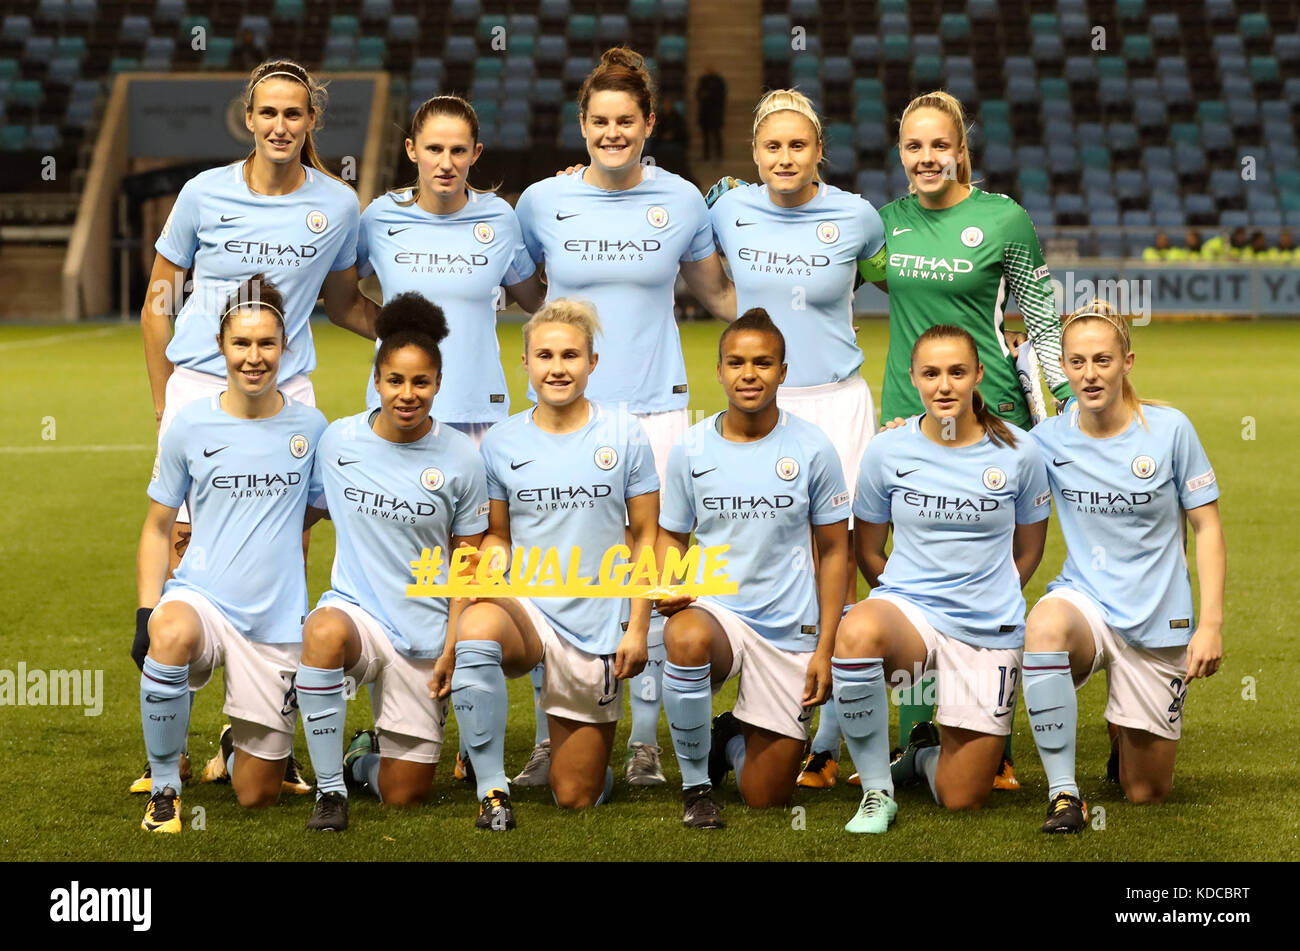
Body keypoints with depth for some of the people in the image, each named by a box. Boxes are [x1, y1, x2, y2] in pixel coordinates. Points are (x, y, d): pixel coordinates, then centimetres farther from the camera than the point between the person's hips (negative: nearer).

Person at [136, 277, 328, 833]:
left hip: (276, 620, 1)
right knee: (172, 636, -41)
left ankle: (238, 745, 42)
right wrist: (148, 613, -5)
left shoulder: (310, 428, 1)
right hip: (200, 597, -1)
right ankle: (163, 785, -18)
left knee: (257, 796, 3)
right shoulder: (191, 426, -2)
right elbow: (158, 526, 6)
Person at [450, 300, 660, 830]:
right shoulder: (500, 443, 2)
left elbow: (646, 536, 4)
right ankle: (492, 791, -30)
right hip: (526, 607, 0)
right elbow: (498, 534, 12)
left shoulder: (623, 437, -1)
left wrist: (638, 626, -3)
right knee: (474, 629, -40)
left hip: (597, 623, 0)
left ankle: (589, 747, 44)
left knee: (575, 798, 5)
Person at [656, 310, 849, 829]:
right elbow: (671, 537, 10)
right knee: (687, 639, -41)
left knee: (767, 797, 1)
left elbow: (833, 550, 3)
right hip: (714, 610, 0)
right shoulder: (690, 449, -1)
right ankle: (696, 783, -16)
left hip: (789, 628, 0)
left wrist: (825, 648, -3)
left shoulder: (812, 448, -4)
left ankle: (731, 737, 39)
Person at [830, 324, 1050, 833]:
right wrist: (910, 600, 10)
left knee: (962, 799, 1)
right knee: (857, 633, -41)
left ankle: (926, 754, 40)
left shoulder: (1018, 452, -3)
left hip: (990, 633, 1)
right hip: (907, 608, -1)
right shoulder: (886, 451, -3)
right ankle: (876, 790, -21)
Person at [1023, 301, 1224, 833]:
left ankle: (1131, 729, 44)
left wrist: (1210, 624, -11)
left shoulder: (1170, 429, -9)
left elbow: (1207, 528, -3)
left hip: (1157, 620, 0)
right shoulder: (1050, 439, -5)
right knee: (1044, 627, -40)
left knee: (1147, 794, 7)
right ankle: (1064, 793, -29)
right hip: (1084, 599, 0)